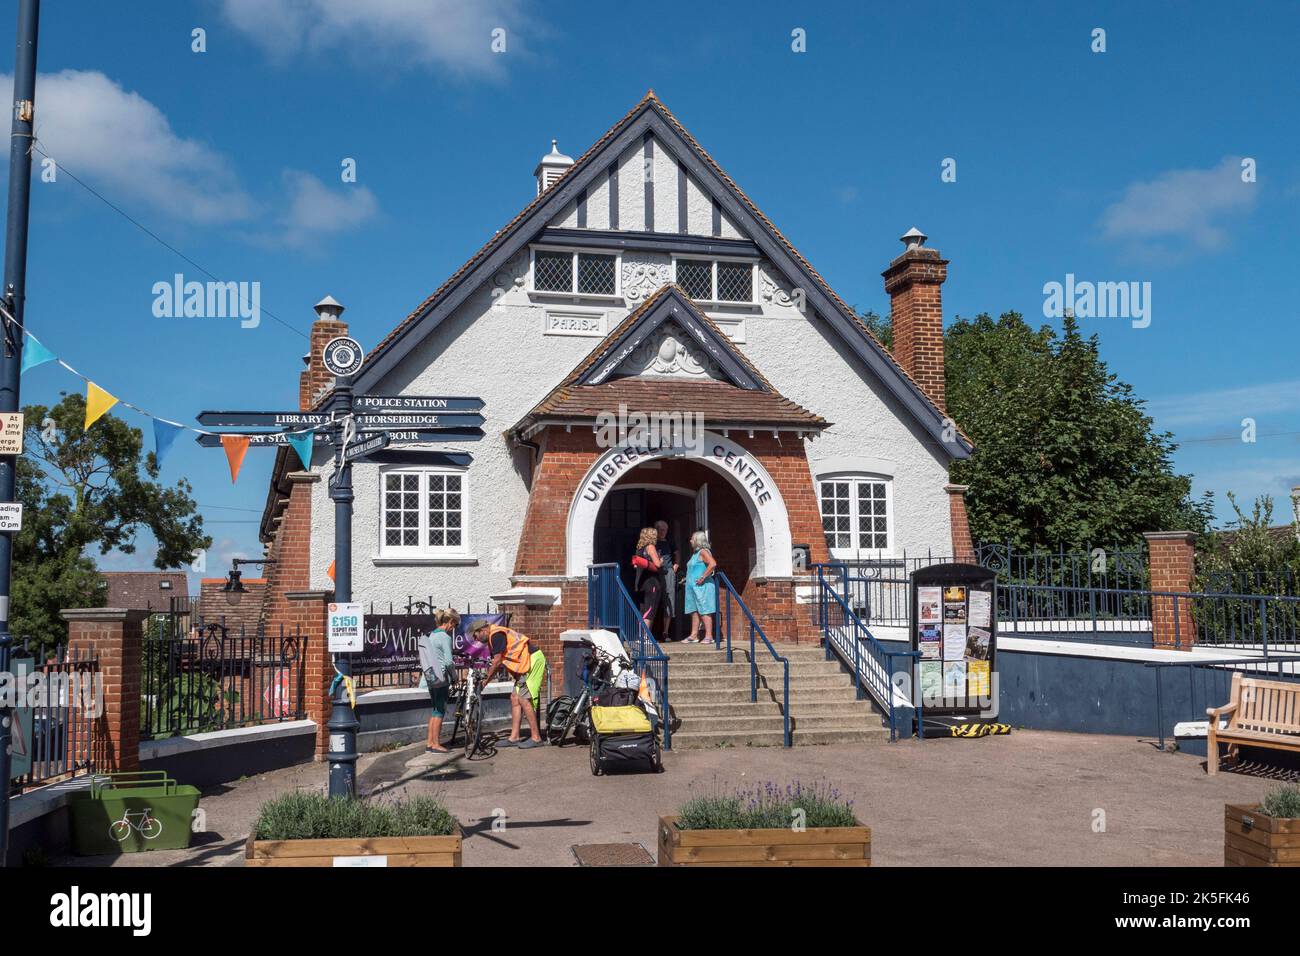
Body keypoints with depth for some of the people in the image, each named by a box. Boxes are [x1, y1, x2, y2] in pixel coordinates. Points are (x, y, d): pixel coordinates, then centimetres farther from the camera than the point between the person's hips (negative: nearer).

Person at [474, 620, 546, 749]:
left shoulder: (496, 634, -13)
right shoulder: (493, 638, 19)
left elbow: (497, 661, -15)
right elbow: (499, 664, 20)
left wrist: (486, 679, -5)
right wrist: (486, 677, 13)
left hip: (532, 661, -10)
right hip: (525, 665, 10)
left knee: (523, 699, -11)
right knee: (515, 699, 8)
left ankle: (536, 738, -8)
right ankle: (514, 738, 10)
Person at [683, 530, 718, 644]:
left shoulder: (703, 552, -10)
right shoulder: (695, 553, 19)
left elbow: (713, 564, -25)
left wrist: (703, 578, -23)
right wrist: (687, 579, 19)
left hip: (702, 586, -10)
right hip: (692, 587, 10)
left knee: (704, 611, -8)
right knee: (694, 611, 9)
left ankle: (708, 636, -7)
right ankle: (694, 636, 12)